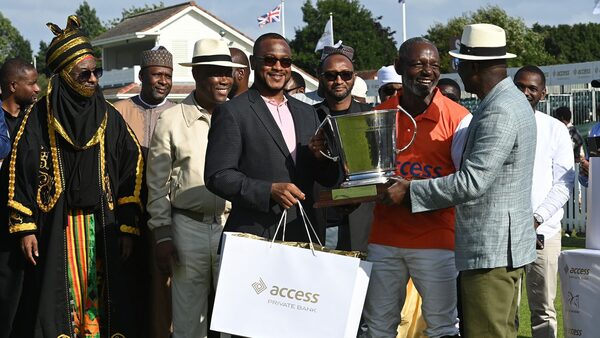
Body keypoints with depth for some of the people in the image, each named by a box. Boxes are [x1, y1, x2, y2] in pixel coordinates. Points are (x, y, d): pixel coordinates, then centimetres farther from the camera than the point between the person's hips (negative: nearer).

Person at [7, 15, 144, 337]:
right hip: (54, 229, -1)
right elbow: (21, 173, 0)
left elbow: (130, 173, 4)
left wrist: (127, 227, -2)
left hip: (103, 228, 1)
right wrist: (25, 228, -5)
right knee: (59, 301, 3)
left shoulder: (110, 118, 5)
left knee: (99, 299, 3)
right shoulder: (39, 117, 0)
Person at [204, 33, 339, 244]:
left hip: (303, 237, 5)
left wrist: (320, 157, -6)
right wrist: (269, 190, -20)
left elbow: (328, 179, 15)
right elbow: (217, 176, -10)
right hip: (253, 239, -5)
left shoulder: (308, 113, 15)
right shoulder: (231, 113, -3)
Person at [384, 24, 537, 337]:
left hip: (491, 249, -11)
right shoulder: (508, 100, 13)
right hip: (497, 245, 11)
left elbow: (471, 183, -23)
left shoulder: (499, 112, -19)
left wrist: (409, 190, -15)